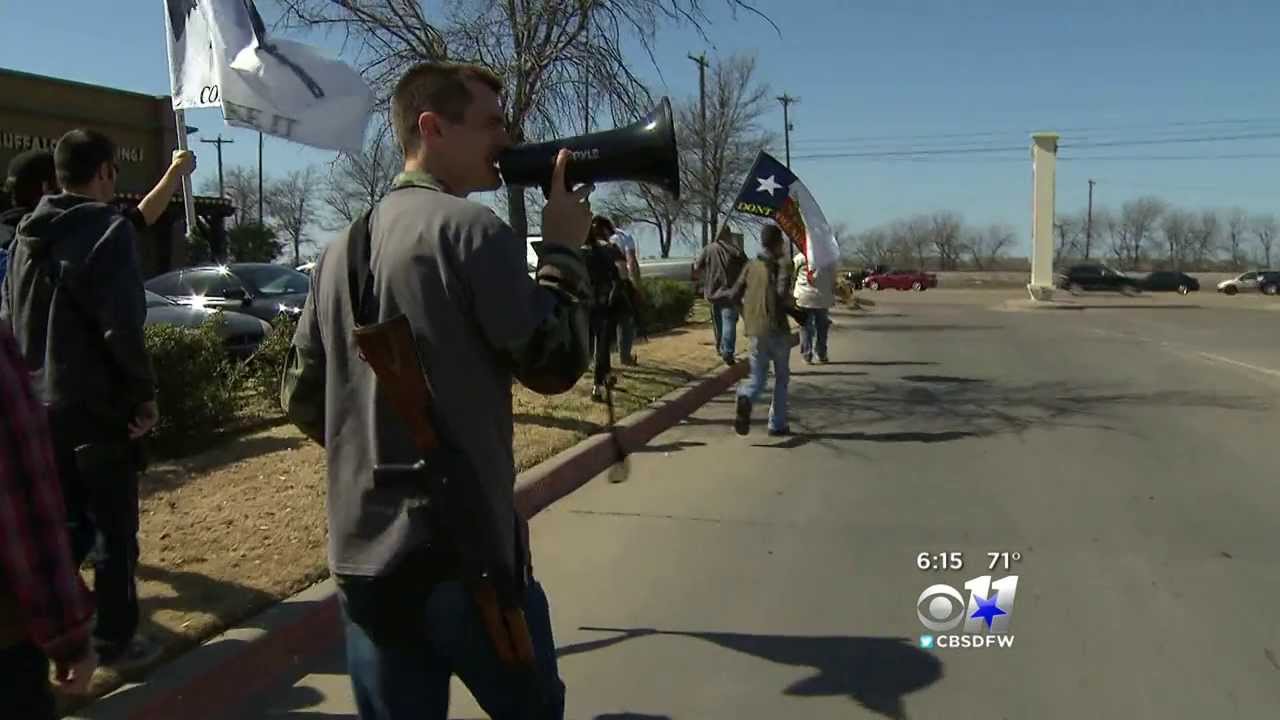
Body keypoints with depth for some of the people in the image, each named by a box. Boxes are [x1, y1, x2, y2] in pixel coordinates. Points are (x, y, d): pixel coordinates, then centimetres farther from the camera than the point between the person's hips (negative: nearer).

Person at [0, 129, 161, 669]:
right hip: (97, 405, -7)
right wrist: (144, 395, -12)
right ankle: (116, 641, 12)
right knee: (115, 528, 4)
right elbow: (122, 326, -21)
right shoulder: (108, 229, -14)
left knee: (68, 521, 20)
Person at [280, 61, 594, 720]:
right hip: (464, 548, -6)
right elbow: (554, 365, -10)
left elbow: (300, 396, 13)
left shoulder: (342, 247, 9)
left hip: (364, 555, 7)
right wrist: (564, 251, 1)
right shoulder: (470, 229, -13)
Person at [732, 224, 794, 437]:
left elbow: (735, 294, 7)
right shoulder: (782, 264, -6)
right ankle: (777, 424, 15)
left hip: (755, 330, 4)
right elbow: (782, 292, -21)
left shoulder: (751, 266, 8)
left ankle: (745, 399, -24)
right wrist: (790, 306, -1)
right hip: (777, 329, -3)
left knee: (757, 376, 9)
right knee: (781, 377, 13)